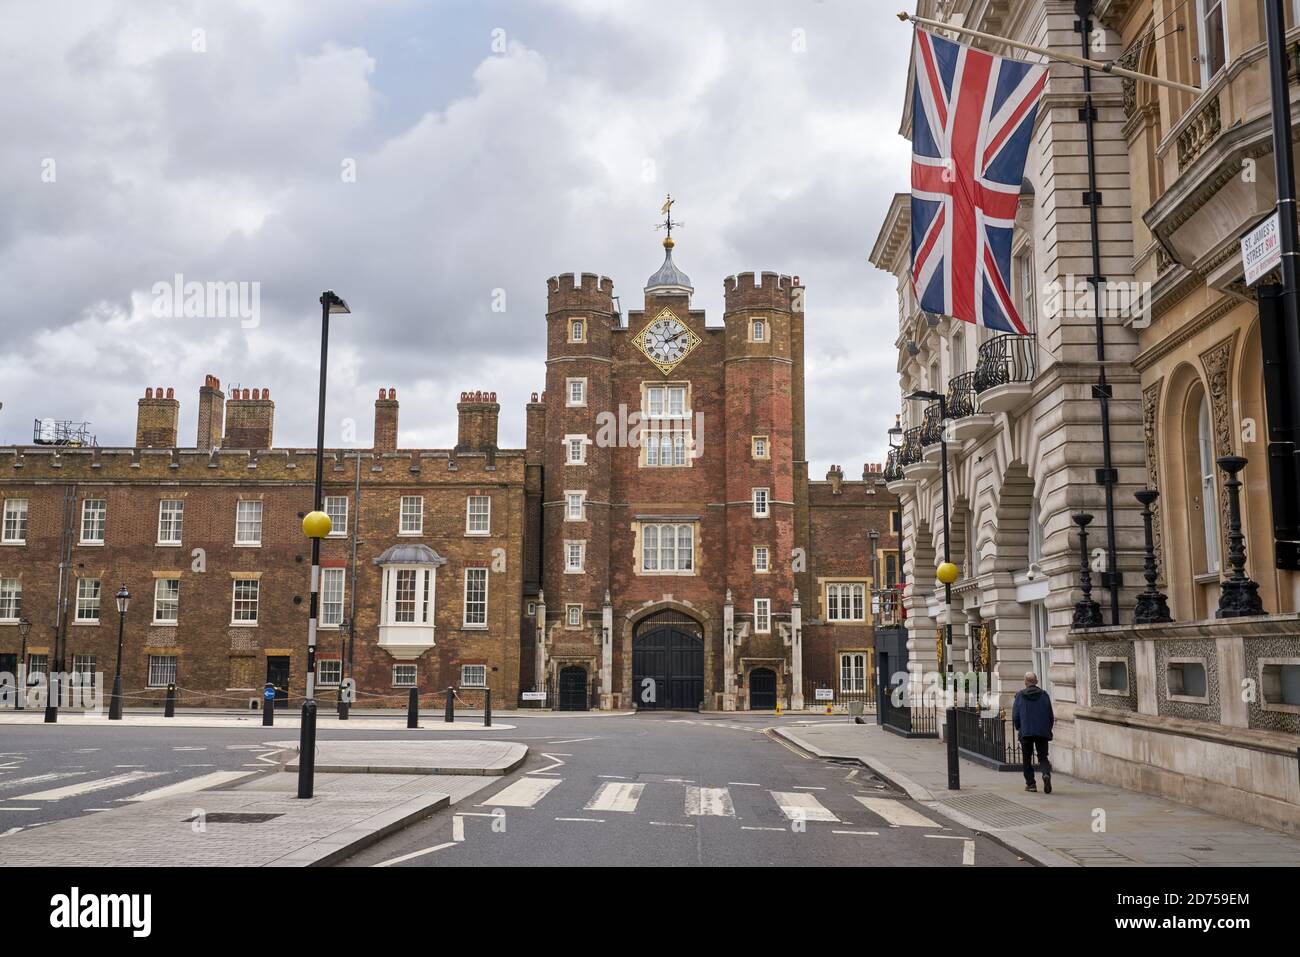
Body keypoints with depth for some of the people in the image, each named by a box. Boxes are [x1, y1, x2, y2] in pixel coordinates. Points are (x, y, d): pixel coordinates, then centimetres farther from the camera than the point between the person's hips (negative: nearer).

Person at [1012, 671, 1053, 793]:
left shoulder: (1020, 695, -2)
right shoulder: (1044, 695, 2)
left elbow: (1015, 716, 0)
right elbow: (1050, 715, 5)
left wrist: (1019, 728, 16)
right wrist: (1048, 729, 17)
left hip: (1026, 732, -1)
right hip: (1043, 732, 1)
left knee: (1027, 759, 10)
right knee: (1043, 757, 7)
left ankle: (1030, 783, 8)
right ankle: (1046, 774, -21)